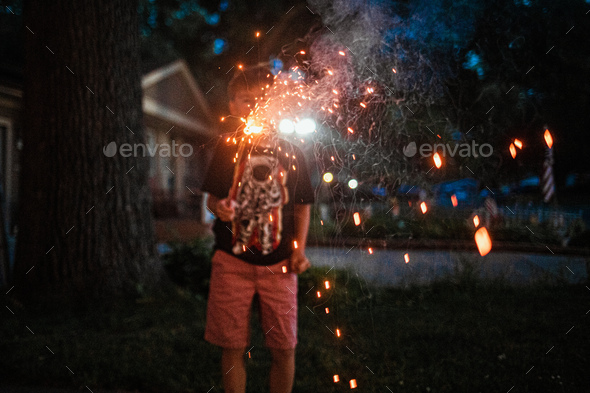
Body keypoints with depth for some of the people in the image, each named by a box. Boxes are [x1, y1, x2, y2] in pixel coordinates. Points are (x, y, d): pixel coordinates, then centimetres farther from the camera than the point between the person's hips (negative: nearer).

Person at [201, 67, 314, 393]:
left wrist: (299, 249, -2)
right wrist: (218, 207, -15)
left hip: (278, 263, 1)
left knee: (284, 349, 3)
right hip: (232, 259, 0)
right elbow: (212, 197, 9)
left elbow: (302, 206, 10)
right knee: (233, 348, 5)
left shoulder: (290, 153, 6)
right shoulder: (227, 148, 4)